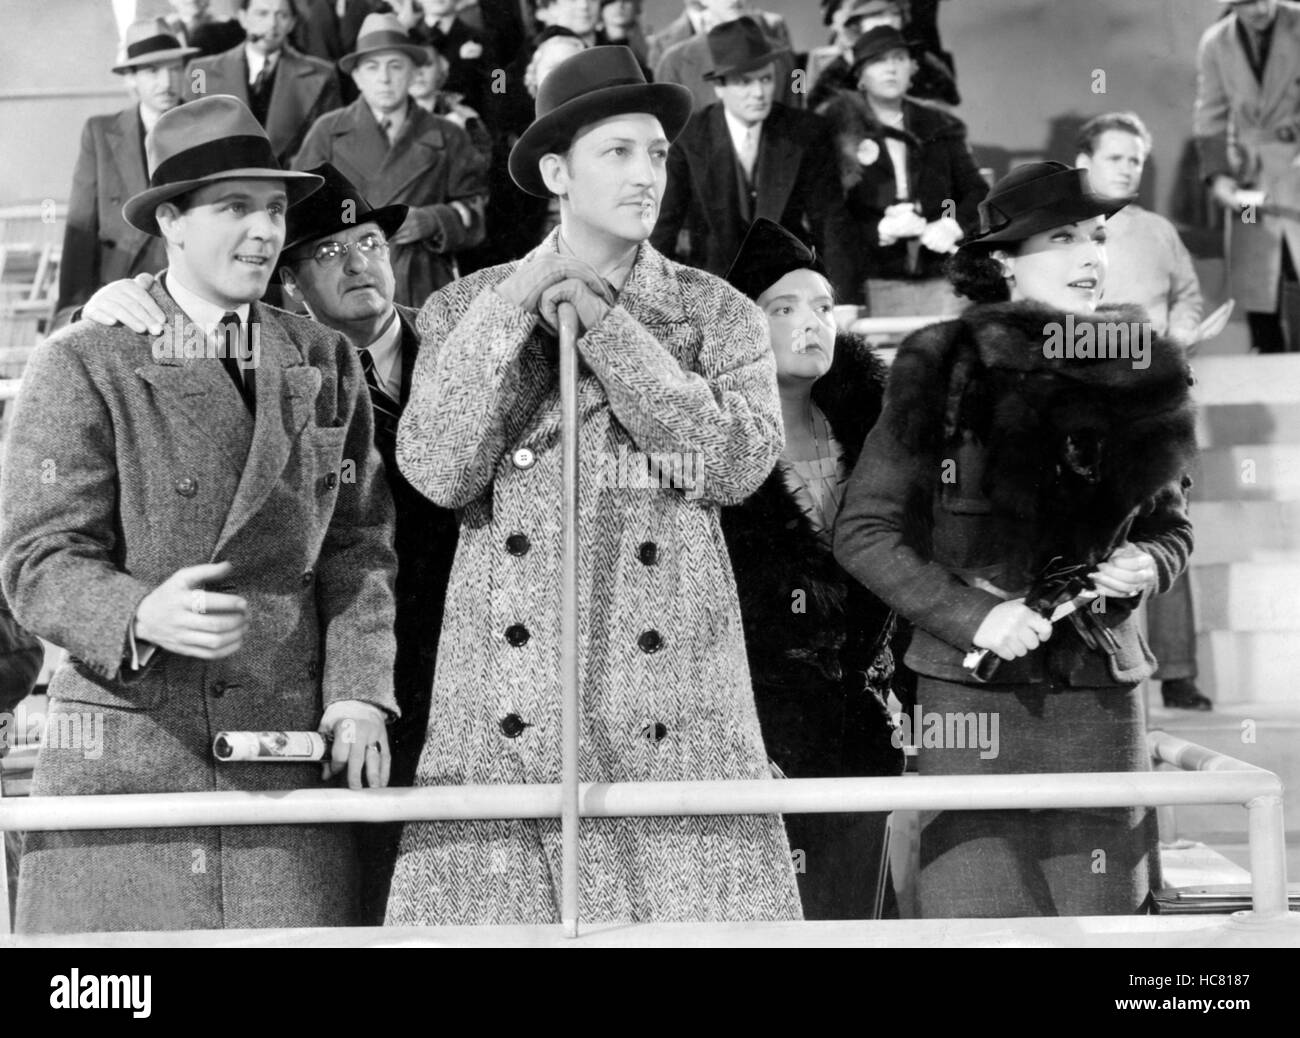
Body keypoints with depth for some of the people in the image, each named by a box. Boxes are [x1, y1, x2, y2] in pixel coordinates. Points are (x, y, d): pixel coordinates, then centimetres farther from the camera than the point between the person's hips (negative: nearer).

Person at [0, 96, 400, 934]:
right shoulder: (84, 367, 1)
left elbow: (357, 545, 13)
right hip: (123, 753, -3)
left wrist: (360, 687, -1)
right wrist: (141, 616, -25)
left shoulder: (326, 362, 15)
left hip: (289, 748, 3)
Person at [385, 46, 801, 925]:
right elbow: (438, 472, -4)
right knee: (490, 905, -5)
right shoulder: (470, 310, 10)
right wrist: (515, 308, -7)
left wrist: (604, 325, -6)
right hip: (511, 708, 0)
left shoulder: (719, 314, 9)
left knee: (700, 906, -5)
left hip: (668, 705, 0)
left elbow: (737, 463, -7)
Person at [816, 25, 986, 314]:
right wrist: (880, 231, -15)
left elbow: (978, 193, 15)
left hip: (941, 280, 3)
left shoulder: (940, 128, 15)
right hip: (875, 286, -3)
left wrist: (952, 226, -6)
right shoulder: (837, 129, 4)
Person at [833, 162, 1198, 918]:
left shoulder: (1139, 371, 7)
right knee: (980, 909, -5)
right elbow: (864, 531, -3)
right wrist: (972, 616, -13)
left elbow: (1173, 522, 20)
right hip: (974, 693, -3)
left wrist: (1148, 564, -2)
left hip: (1102, 689, 4)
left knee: (1102, 911, 4)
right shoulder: (944, 365, -4)